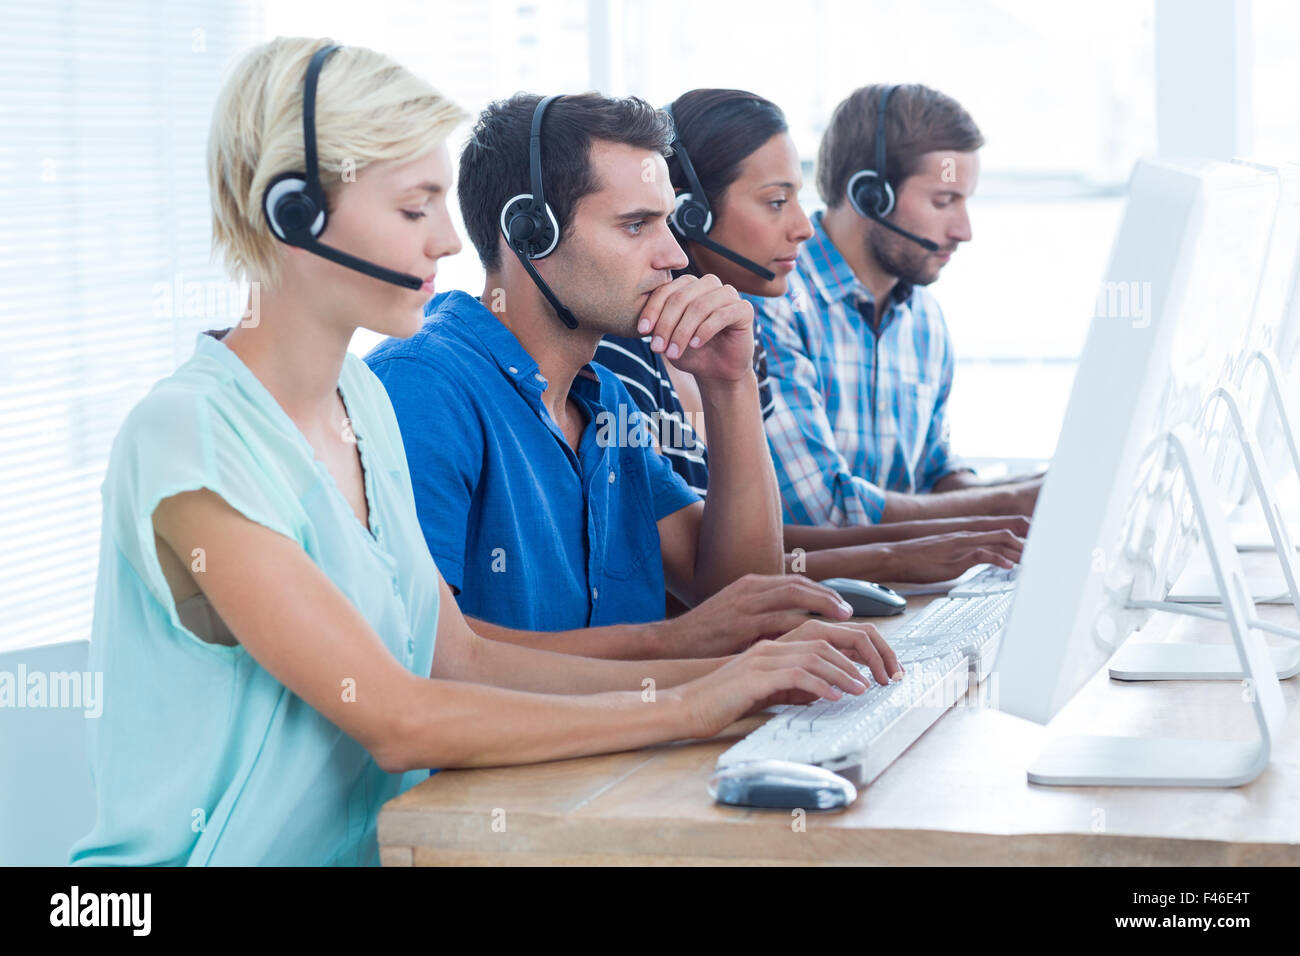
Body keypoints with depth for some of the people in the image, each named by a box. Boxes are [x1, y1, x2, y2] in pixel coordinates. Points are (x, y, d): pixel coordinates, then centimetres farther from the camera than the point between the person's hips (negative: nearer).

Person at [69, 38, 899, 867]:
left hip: (368, 845, 7)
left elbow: (461, 658, 7)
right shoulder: (192, 439, -16)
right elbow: (398, 721, -20)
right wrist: (687, 707, -16)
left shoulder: (360, 395, 9)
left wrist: (729, 673, -2)